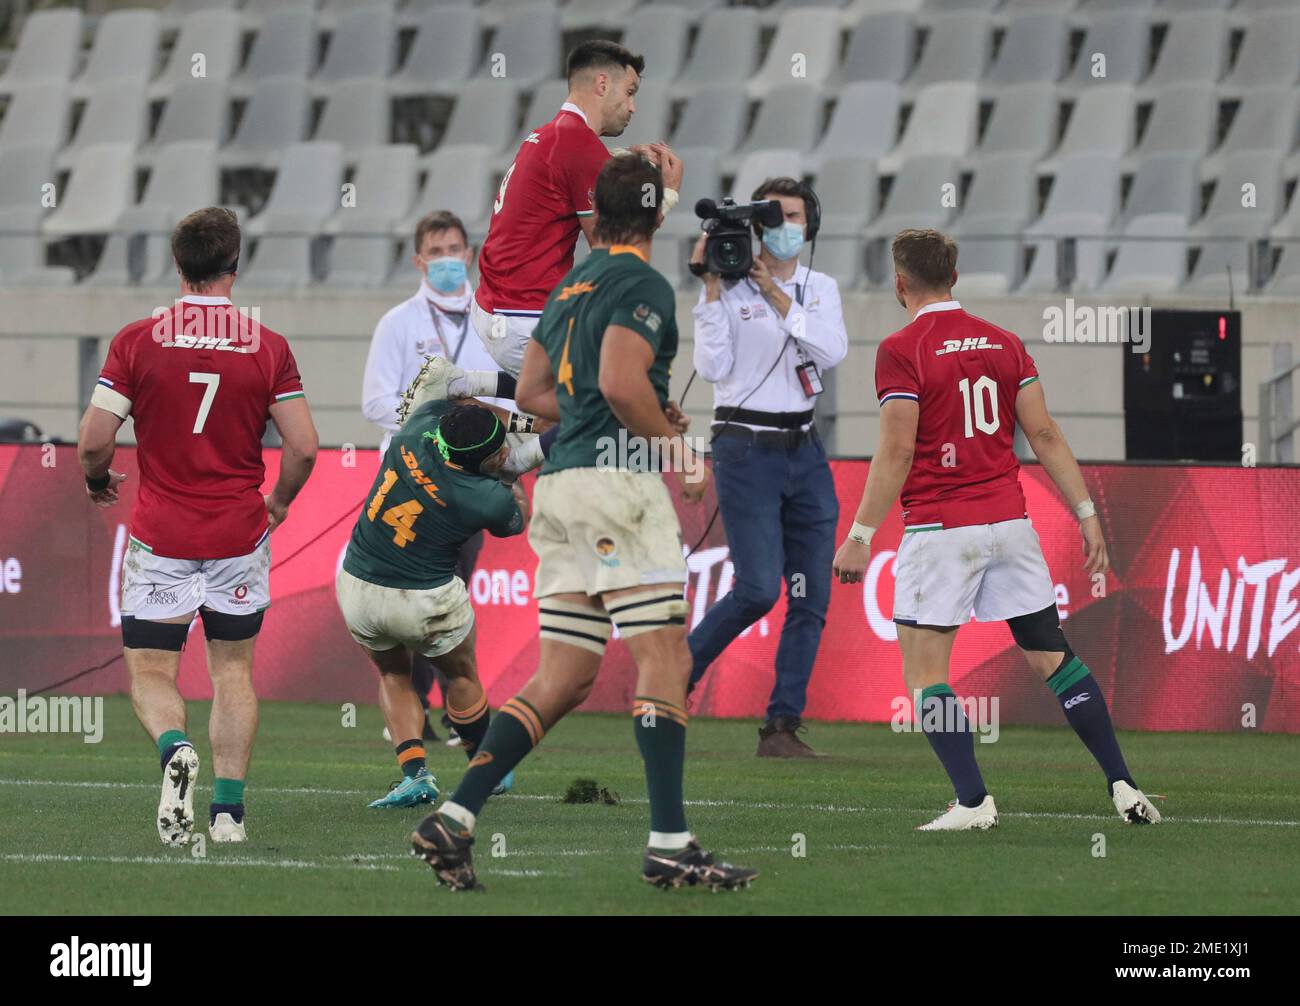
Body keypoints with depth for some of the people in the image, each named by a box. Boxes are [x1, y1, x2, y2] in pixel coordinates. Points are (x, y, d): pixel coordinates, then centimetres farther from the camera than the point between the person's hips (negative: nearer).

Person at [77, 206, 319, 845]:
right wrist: (277, 503, 14)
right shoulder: (267, 348, -4)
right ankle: (228, 807, 8)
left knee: (150, 672, 7)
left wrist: (97, 481, 13)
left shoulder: (136, 342, -7)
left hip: (161, 535, -1)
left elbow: (94, 440, -10)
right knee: (232, 671, 14)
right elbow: (303, 447, -5)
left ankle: (174, 747, -23)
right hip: (239, 533, 1)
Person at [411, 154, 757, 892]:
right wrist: (676, 444, -6)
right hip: (618, 479, -8)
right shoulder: (642, 285, -6)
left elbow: (533, 393, 23)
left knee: (564, 678, 8)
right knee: (664, 660, -7)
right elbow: (621, 384, -19)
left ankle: (454, 820, -1)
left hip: (561, 483, 8)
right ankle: (670, 845, -12)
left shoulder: (570, 288, 19)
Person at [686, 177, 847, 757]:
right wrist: (713, 289, -15)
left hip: (804, 452, 5)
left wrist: (777, 297, -12)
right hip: (746, 451, -5)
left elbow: (832, 351, -6)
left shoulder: (820, 290, 11)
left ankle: (781, 727, 2)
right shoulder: (731, 288, -2)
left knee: (811, 598, -1)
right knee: (759, 589, -16)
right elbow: (713, 367, -12)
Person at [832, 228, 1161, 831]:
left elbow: (896, 453, -12)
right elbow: (1044, 436, 6)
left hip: (938, 527, -5)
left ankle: (972, 801, -10)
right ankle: (1123, 786, 9)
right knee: (1052, 658, 12)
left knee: (924, 675, 1)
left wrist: (860, 536, -8)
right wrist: (1087, 514, 9)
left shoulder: (900, 351, -8)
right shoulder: (1004, 343, 9)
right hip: (1009, 521, 6)